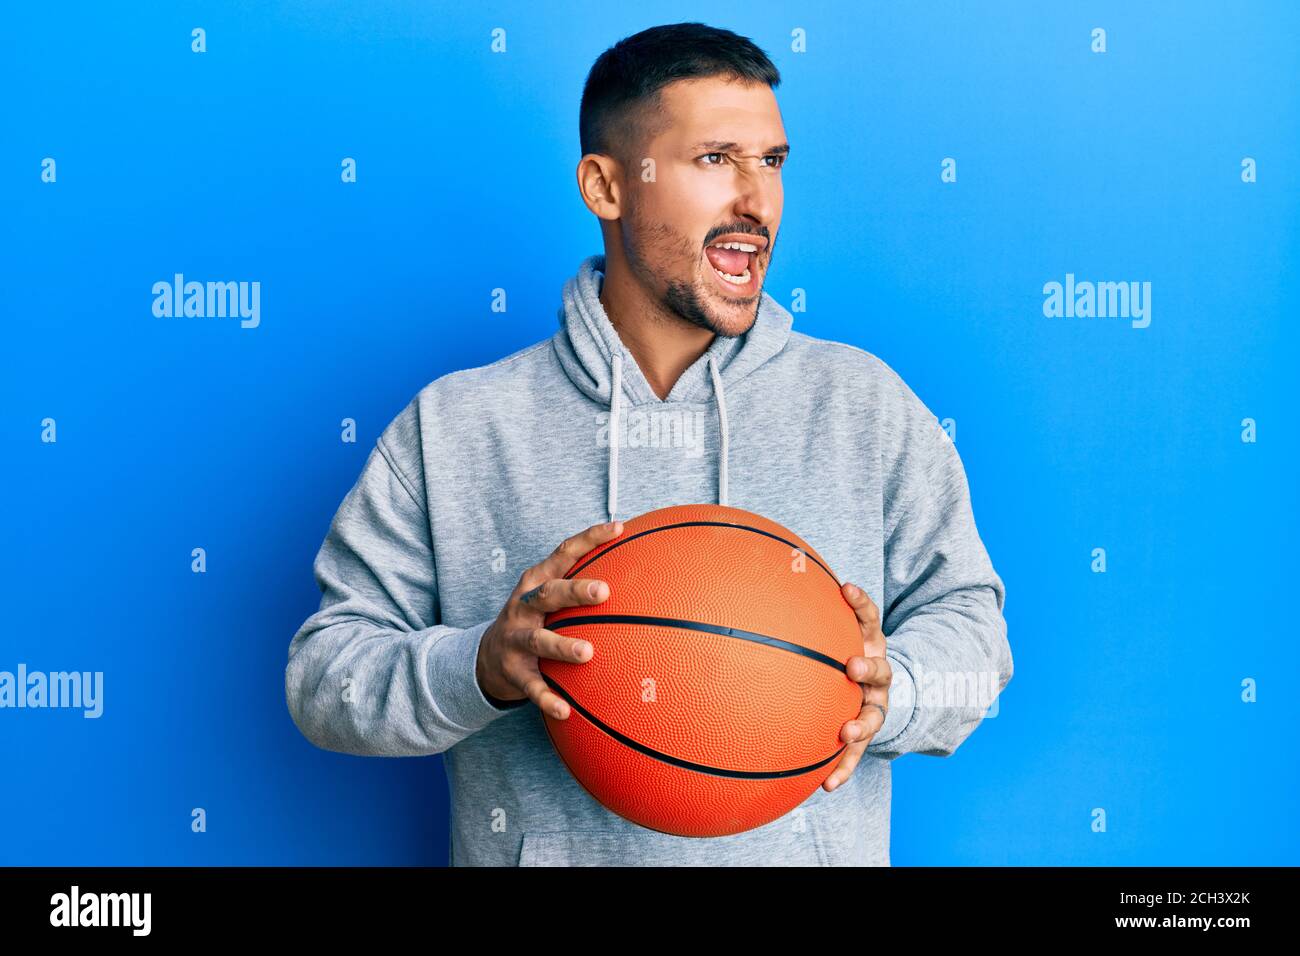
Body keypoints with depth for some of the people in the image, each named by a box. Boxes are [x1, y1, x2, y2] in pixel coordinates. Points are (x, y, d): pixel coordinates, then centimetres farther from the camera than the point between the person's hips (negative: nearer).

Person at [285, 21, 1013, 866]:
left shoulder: (866, 404, 4)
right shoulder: (451, 426, -1)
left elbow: (967, 616, 4)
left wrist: (886, 693, -15)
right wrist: (479, 668, -19)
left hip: (807, 850, 0)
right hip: (543, 850, 0)